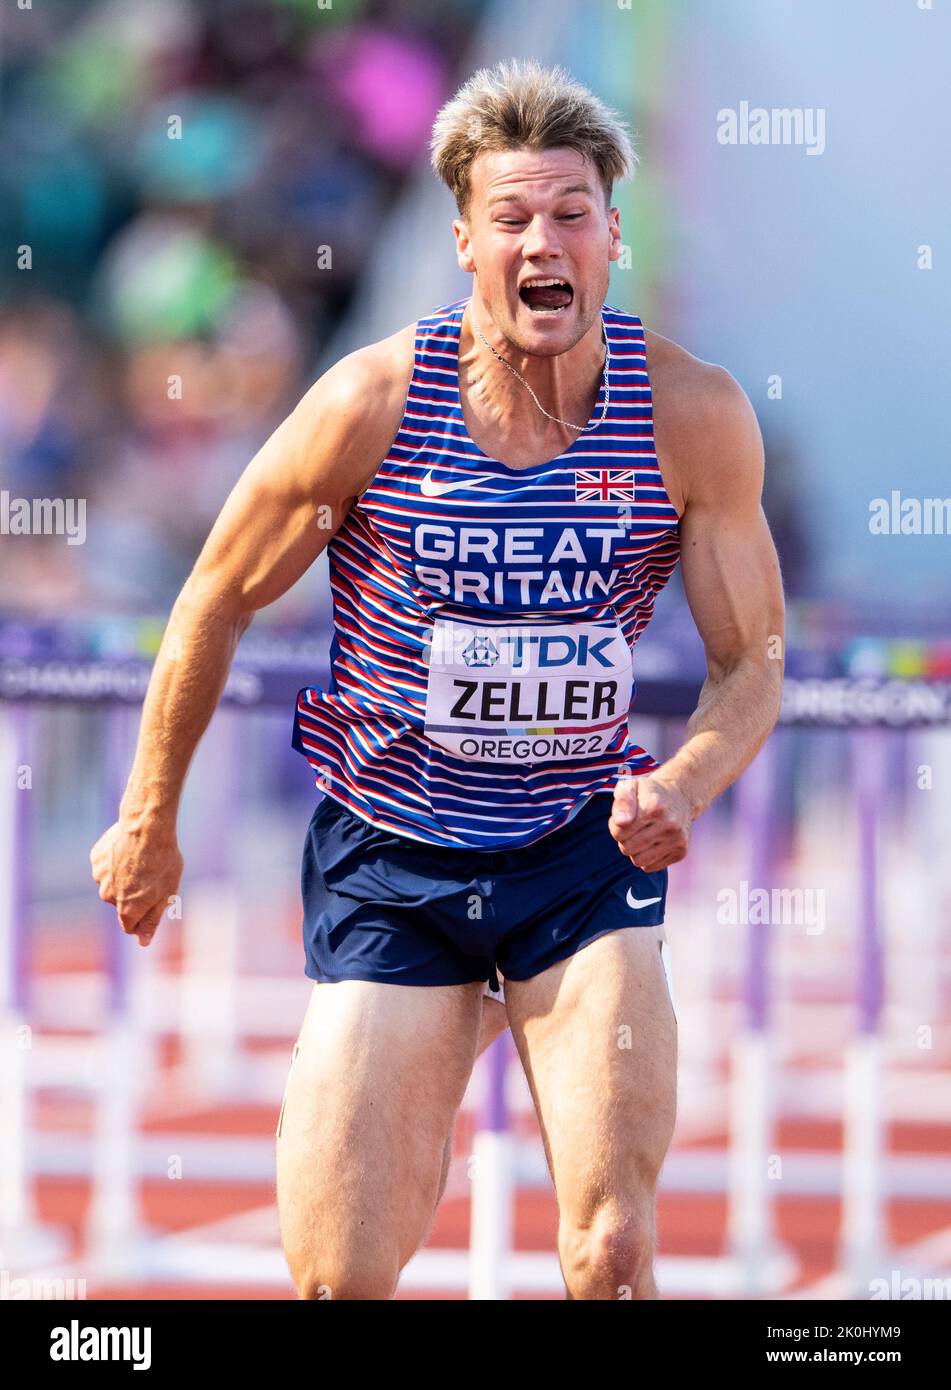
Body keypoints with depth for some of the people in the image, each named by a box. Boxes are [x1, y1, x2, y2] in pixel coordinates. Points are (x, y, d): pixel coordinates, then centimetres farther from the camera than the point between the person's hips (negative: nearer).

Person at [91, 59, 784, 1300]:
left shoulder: (694, 417, -12)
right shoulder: (374, 403, -15)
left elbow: (751, 664, -2)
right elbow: (215, 604, 0)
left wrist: (684, 786, -23)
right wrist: (148, 821, 7)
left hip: (584, 854, 0)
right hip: (386, 857, 0)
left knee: (612, 1254, -11)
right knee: (340, 1276, -1)